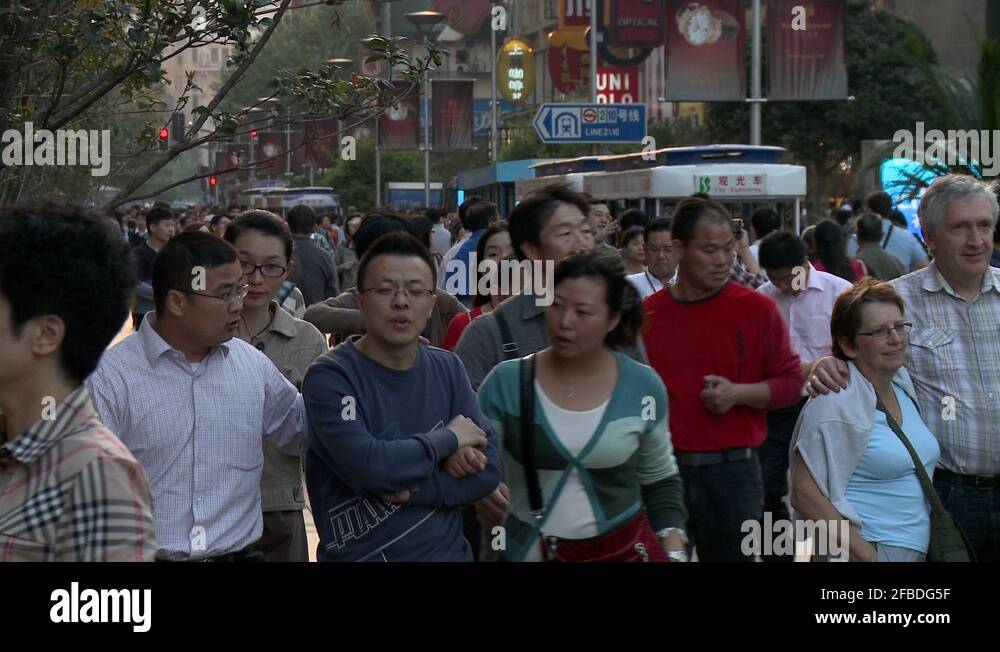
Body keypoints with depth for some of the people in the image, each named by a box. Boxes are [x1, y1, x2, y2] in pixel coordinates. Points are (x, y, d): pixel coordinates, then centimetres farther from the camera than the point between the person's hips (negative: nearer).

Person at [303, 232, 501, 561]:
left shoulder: (448, 368, 2)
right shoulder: (330, 376, -14)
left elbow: (488, 469, -5)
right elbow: (368, 467, -27)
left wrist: (412, 490, -19)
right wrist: (449, 439, -14)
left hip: (449, 552, 4)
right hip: (360, 554, -4)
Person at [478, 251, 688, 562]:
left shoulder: (644, 387, -4)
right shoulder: (506, 381, -9)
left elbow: (660, 482, 7)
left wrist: (674, 553, -2)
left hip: (626, 547, 1)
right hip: (528, 550, -1)